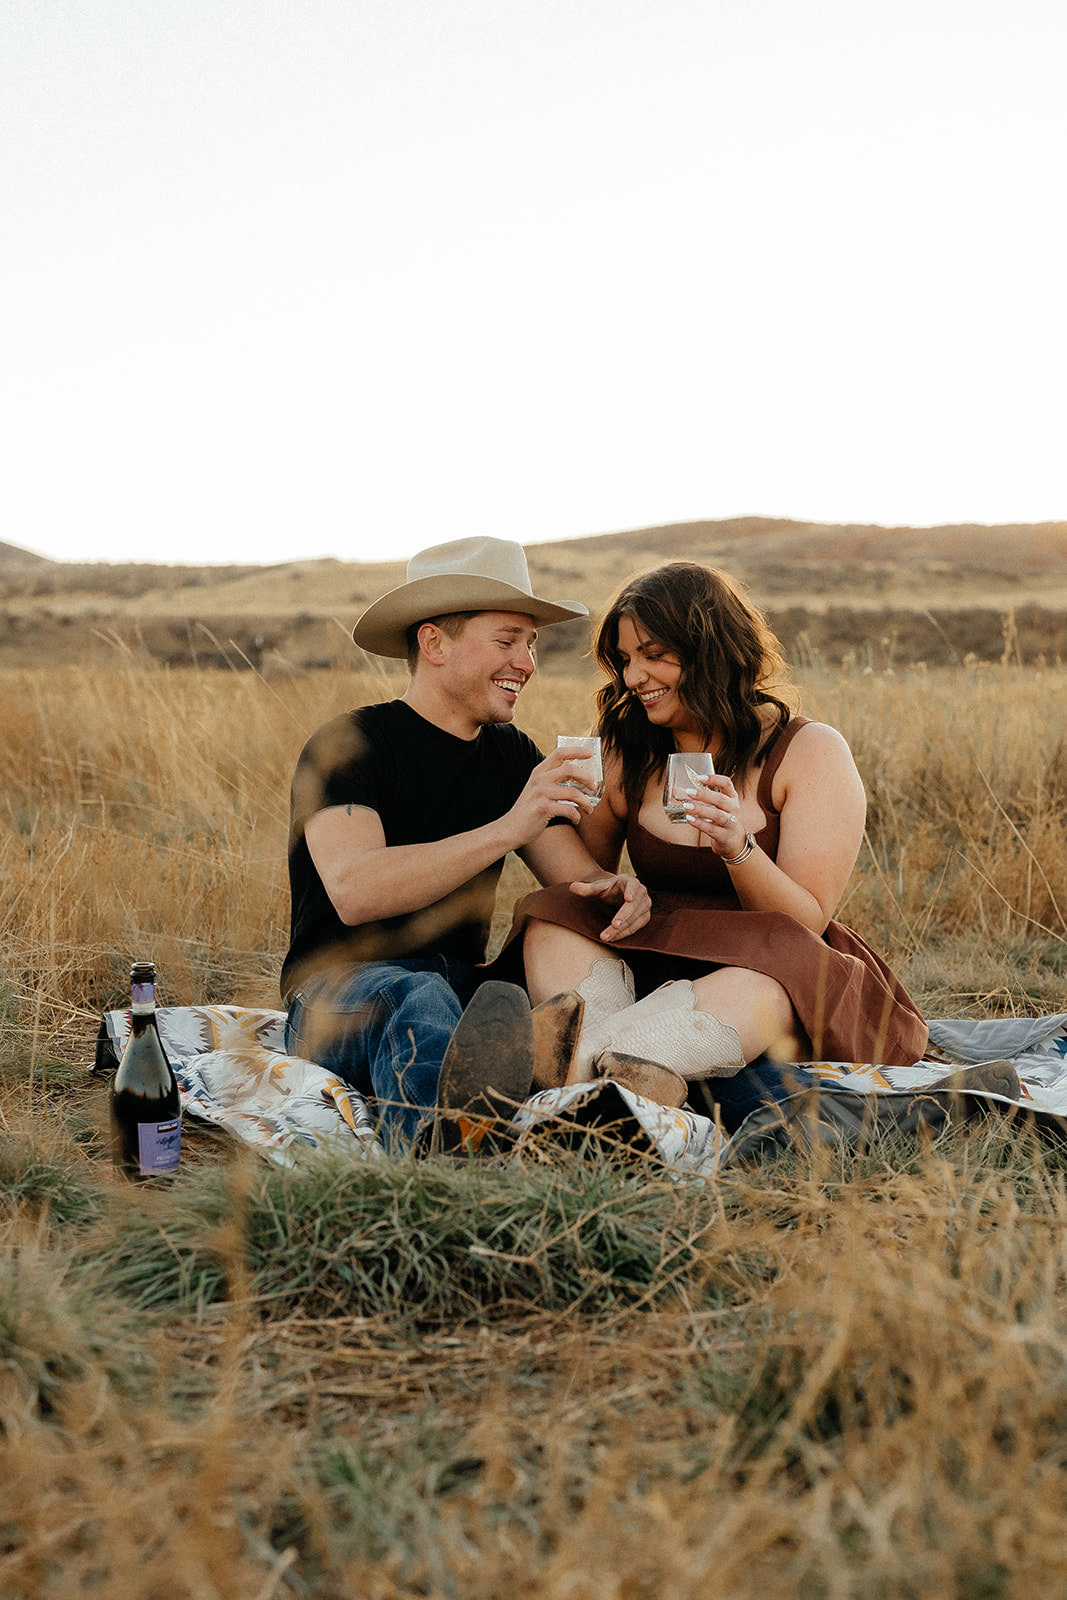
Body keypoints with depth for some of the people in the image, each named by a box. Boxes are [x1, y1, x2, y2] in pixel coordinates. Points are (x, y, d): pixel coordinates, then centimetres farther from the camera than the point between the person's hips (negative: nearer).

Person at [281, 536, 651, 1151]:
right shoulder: (348, 747, -8)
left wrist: (620, 890, -15)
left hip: (465, 989, 6)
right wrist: (508, 828, -31)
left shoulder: (513, 755, 14)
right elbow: (354, 892, -25)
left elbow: (582, 878, 11)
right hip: (338, 995, -6)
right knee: (417, 996, -40)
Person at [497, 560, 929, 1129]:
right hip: (653, 970, 4)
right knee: (549, 920, -25)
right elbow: (583, 884, 10)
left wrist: (738, 849, -27)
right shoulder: (629, 761, 9)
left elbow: (807, 924, -8)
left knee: (759, 986, -39)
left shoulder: (811, 752, -3)